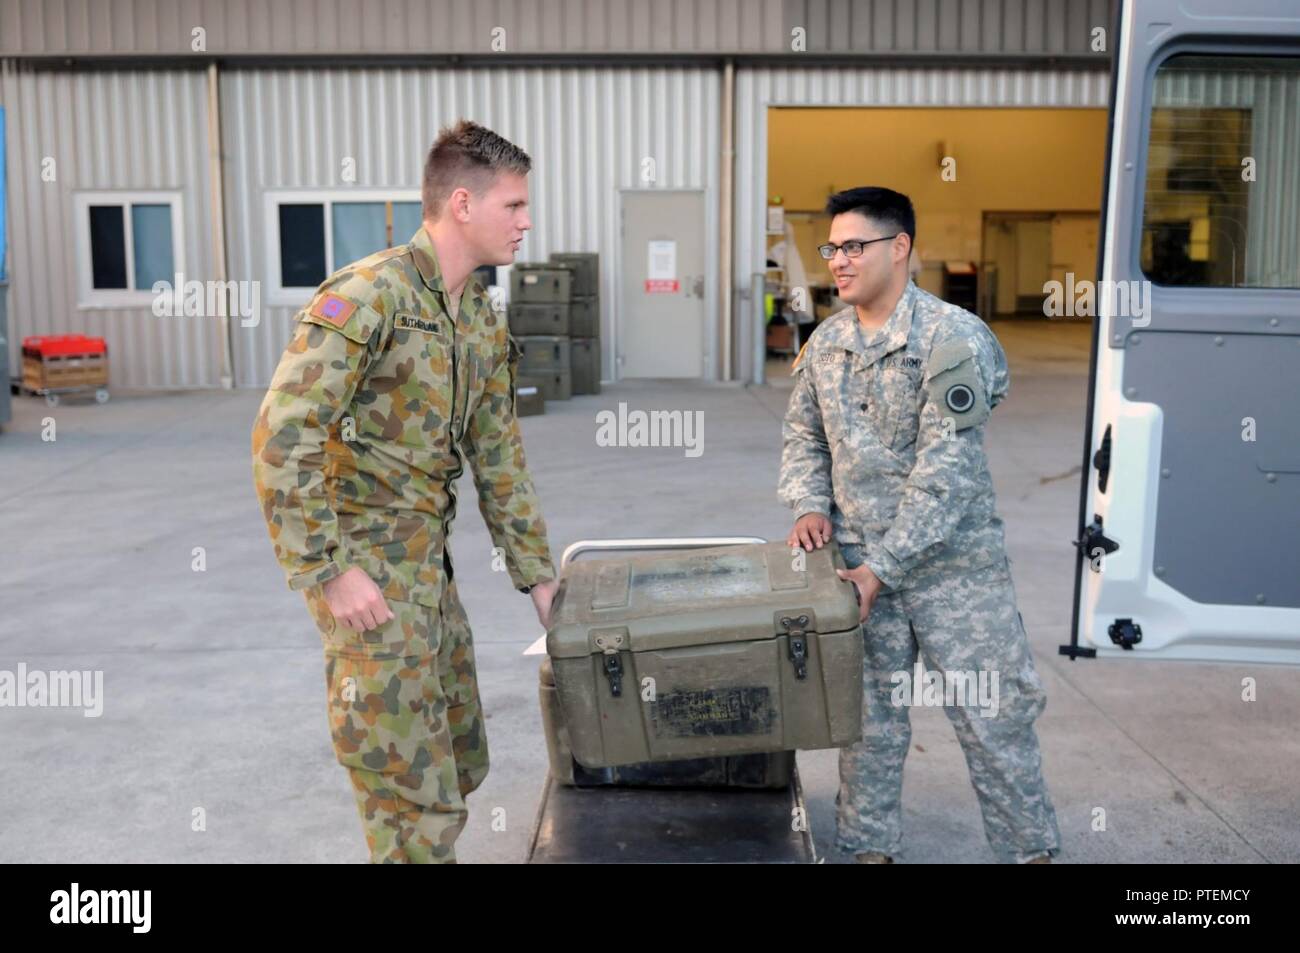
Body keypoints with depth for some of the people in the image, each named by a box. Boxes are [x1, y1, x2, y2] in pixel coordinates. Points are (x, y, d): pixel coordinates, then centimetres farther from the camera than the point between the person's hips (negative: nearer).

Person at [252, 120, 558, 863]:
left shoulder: (483, 320, 9)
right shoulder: (369, 295, -17)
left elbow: (500, 458, 14)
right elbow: (281, 437, -22)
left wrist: (538, 575, 13)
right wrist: (328, 571, -21)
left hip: (428, 568, 9)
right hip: (366, 573, -8)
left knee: (460, 765, 19)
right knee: (419, 798, -2)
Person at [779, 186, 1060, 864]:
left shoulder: (952, 337, -15)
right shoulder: (827, 341, 4)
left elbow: (945, 471, -19)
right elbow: (802, 435, 15)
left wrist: (884, 566, -20)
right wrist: (810, 504, -4)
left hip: (953, 560, -4)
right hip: (860, 561, 5)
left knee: (993, 714, 5)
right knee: (868, 713, 12)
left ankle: (1029, 848, 23)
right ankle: (870, 846, 28)